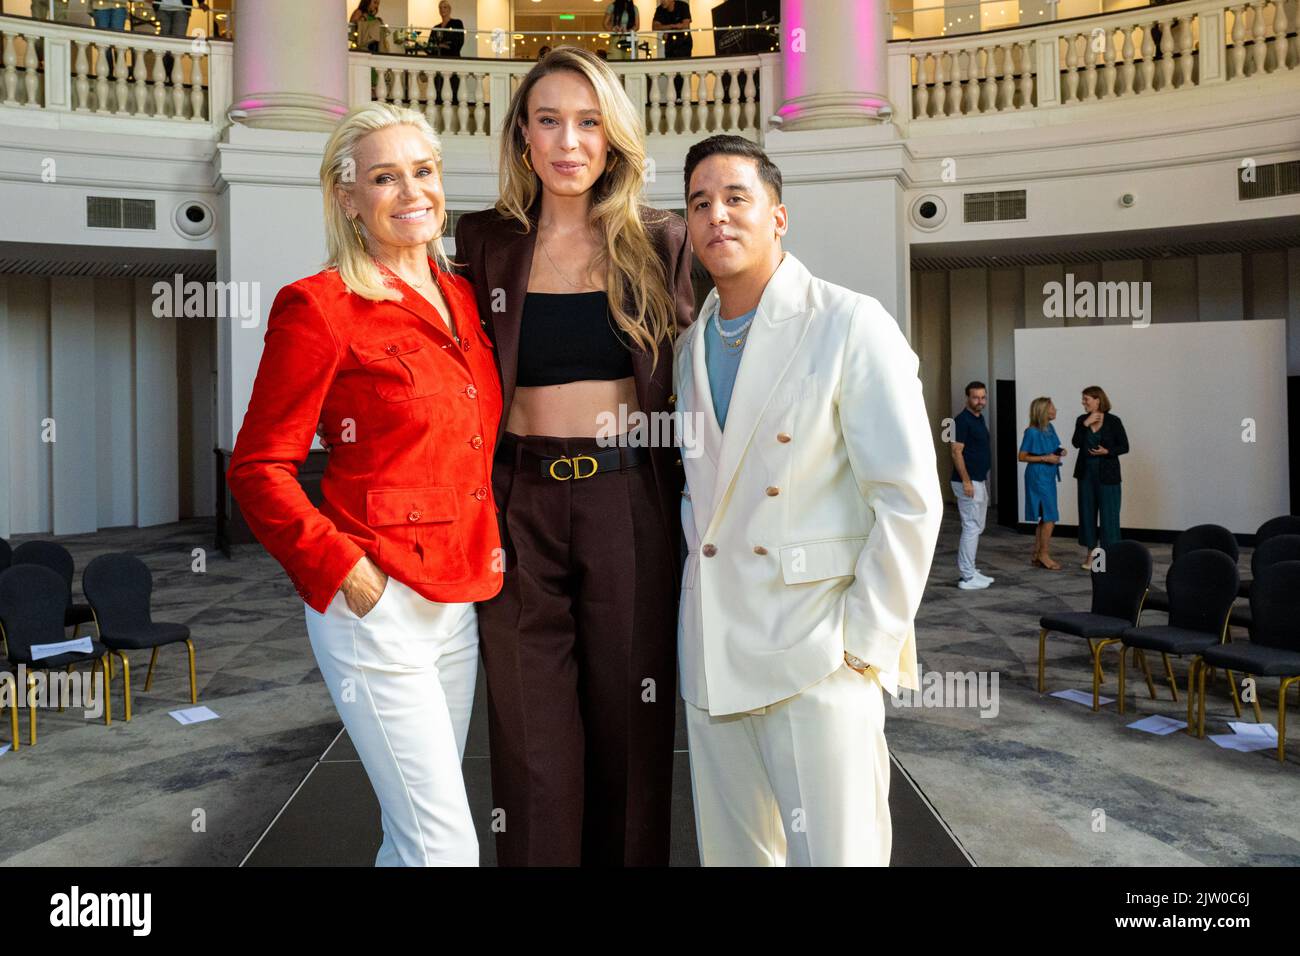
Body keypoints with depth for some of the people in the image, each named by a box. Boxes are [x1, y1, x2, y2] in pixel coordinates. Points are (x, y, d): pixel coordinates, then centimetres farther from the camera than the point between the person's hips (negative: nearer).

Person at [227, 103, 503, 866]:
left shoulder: (461, 298, 11)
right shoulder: (320, 307, -9)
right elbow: (259, 469, -8)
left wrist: (493, 542, 11)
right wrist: (345, 572, -15)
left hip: (460, 600, 6)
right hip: (378, 605, -6)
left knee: (415, 832, 17)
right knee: (448, 846, -1)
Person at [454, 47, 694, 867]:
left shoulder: (661, 243, 4)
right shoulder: (485, 243, 6)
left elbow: (691, 389, 6)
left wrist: (699, 515, 0)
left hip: (632, 505, 0)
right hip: (521, 506, 1)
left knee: (629, 728, 11)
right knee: (536, 743, 7)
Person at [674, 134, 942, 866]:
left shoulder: (851, 325, -8)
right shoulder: (691, 347, 11)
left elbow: (909, 499, -12)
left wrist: (866, 642, -12)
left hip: (818, 656, -6)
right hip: (712, 657, 6)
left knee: (833, 853, -1)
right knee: (731, 852, 16)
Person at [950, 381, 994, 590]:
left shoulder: (980, 418, 14)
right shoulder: (962, 420, -14)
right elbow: (957, 452, -19)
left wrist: (982, 482, 19)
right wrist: (966, 481, -23)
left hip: (980, 481, 10)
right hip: (969, 482, -10)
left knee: (977, 527, 14)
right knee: (972, 527, -8)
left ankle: (968, 570, 21)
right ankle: (968, 577, -4)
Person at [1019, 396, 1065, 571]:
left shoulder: (1049, 428, 6)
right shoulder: (1032, 432, -15)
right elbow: (1022, 456, -12)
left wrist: (1059, 453, 1)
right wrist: (1045, 458, -18)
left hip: (1048, 476, 8)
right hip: (1038, 476, -8)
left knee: (1044, 517, 11)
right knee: (1050, 516, -5)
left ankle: (1037, 556, 18)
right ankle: (1044, 554, 5)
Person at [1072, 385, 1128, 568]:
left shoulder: (1113, 421, -6)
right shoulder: (1081, 420, 4)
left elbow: (1124, 447, -4)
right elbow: (1076, 443, -8)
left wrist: (1107, 451, -19)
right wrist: (1085, 424, -16)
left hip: (1107, 474, -4)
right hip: (1086, 473, 4)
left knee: (1108, 514, -1)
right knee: (1087, 512, 7)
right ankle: (1090, 554, 17)